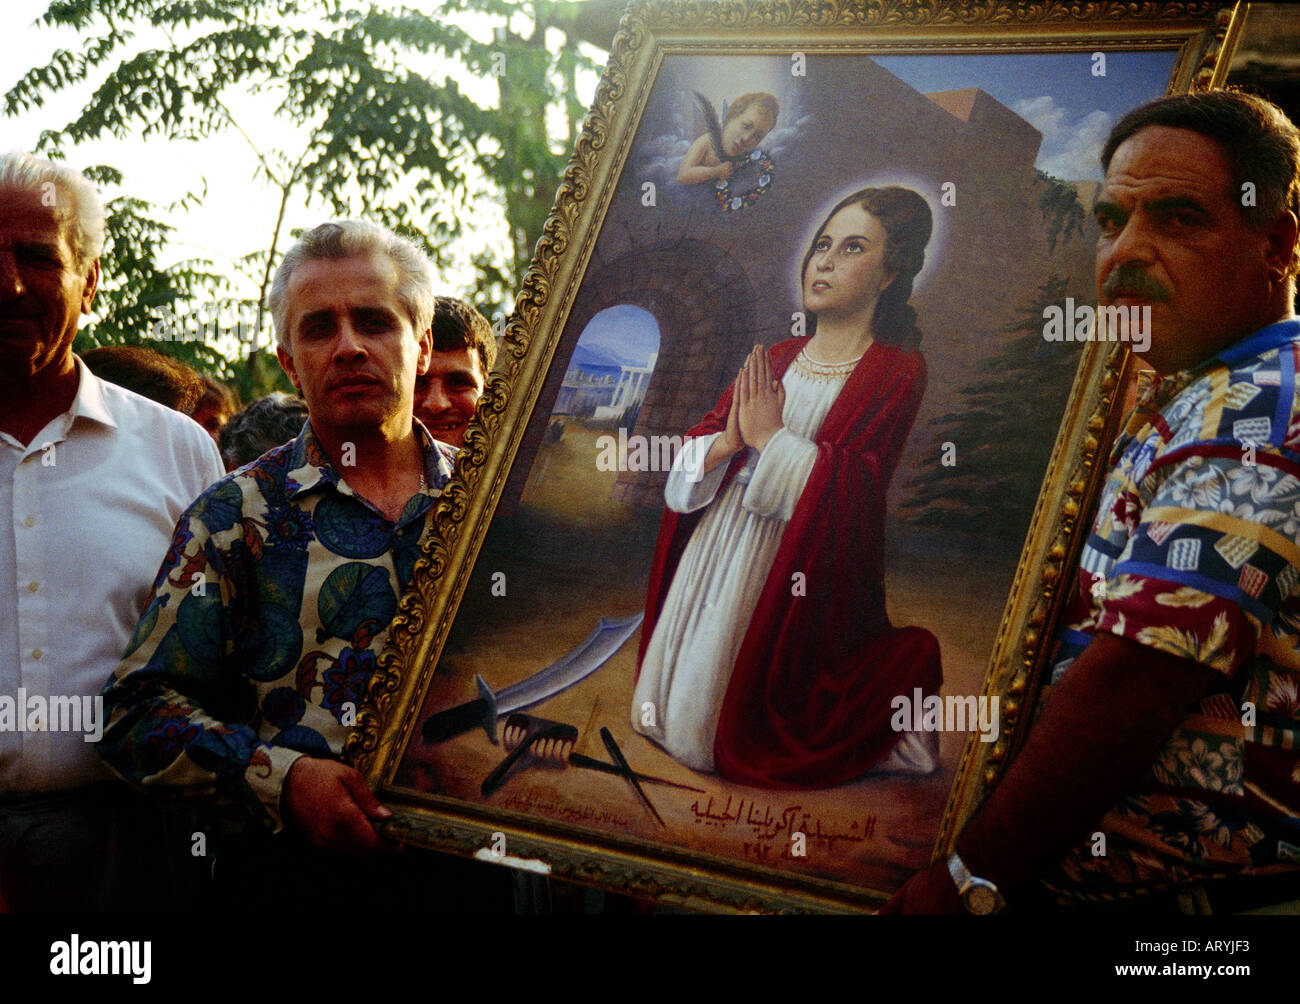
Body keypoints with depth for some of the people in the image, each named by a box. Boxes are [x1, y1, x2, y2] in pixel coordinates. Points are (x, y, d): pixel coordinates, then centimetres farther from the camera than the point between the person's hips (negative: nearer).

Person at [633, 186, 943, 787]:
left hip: (796, 567, -6)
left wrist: (769, 438, -13)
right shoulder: (774, 360, 12)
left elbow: (854, 485, -18)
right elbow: (693, 446, 9)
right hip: (718, 543, 6)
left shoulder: (896, 372, -6)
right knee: (680, 719, 8)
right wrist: (724, 445, -13)